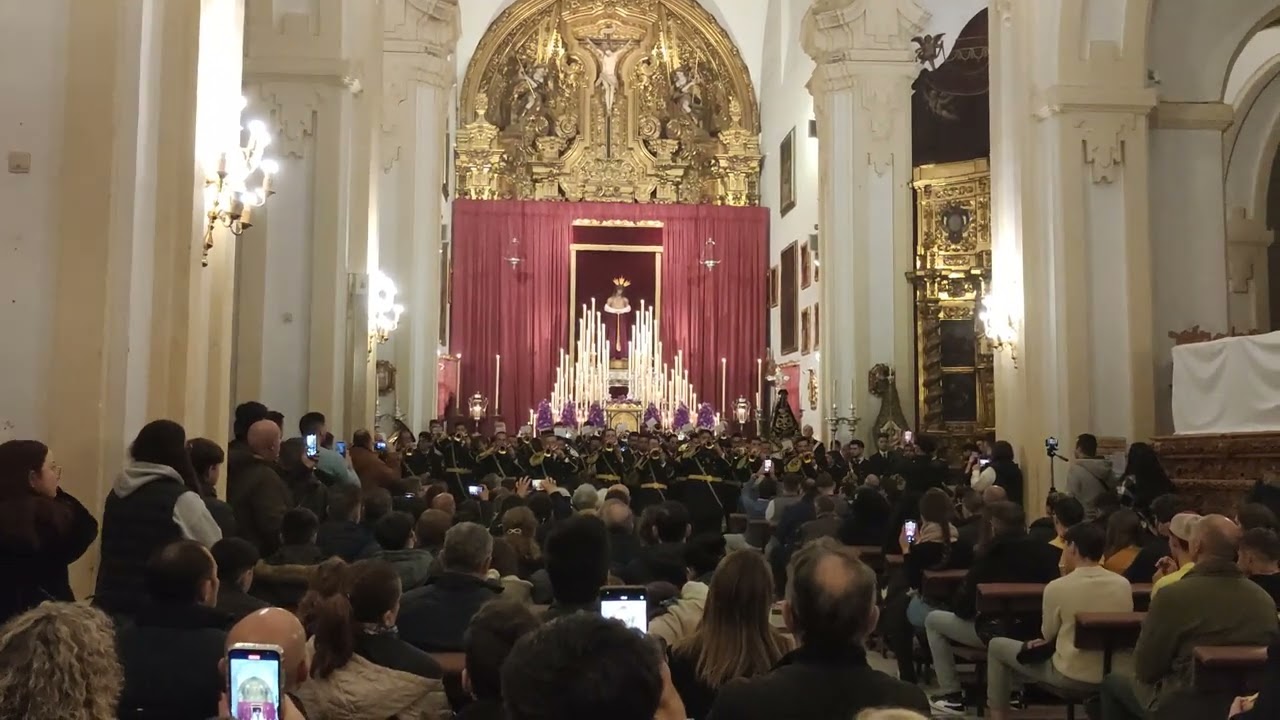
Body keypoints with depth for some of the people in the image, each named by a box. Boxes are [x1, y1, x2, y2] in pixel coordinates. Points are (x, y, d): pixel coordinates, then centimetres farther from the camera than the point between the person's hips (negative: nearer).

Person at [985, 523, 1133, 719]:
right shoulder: (1124, 585, -6)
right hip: (1111, 674, 5)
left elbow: (1047, 635, -1)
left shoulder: (1057, 587, -17)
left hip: (1071, 678, -5)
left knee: (996, 646, 13)